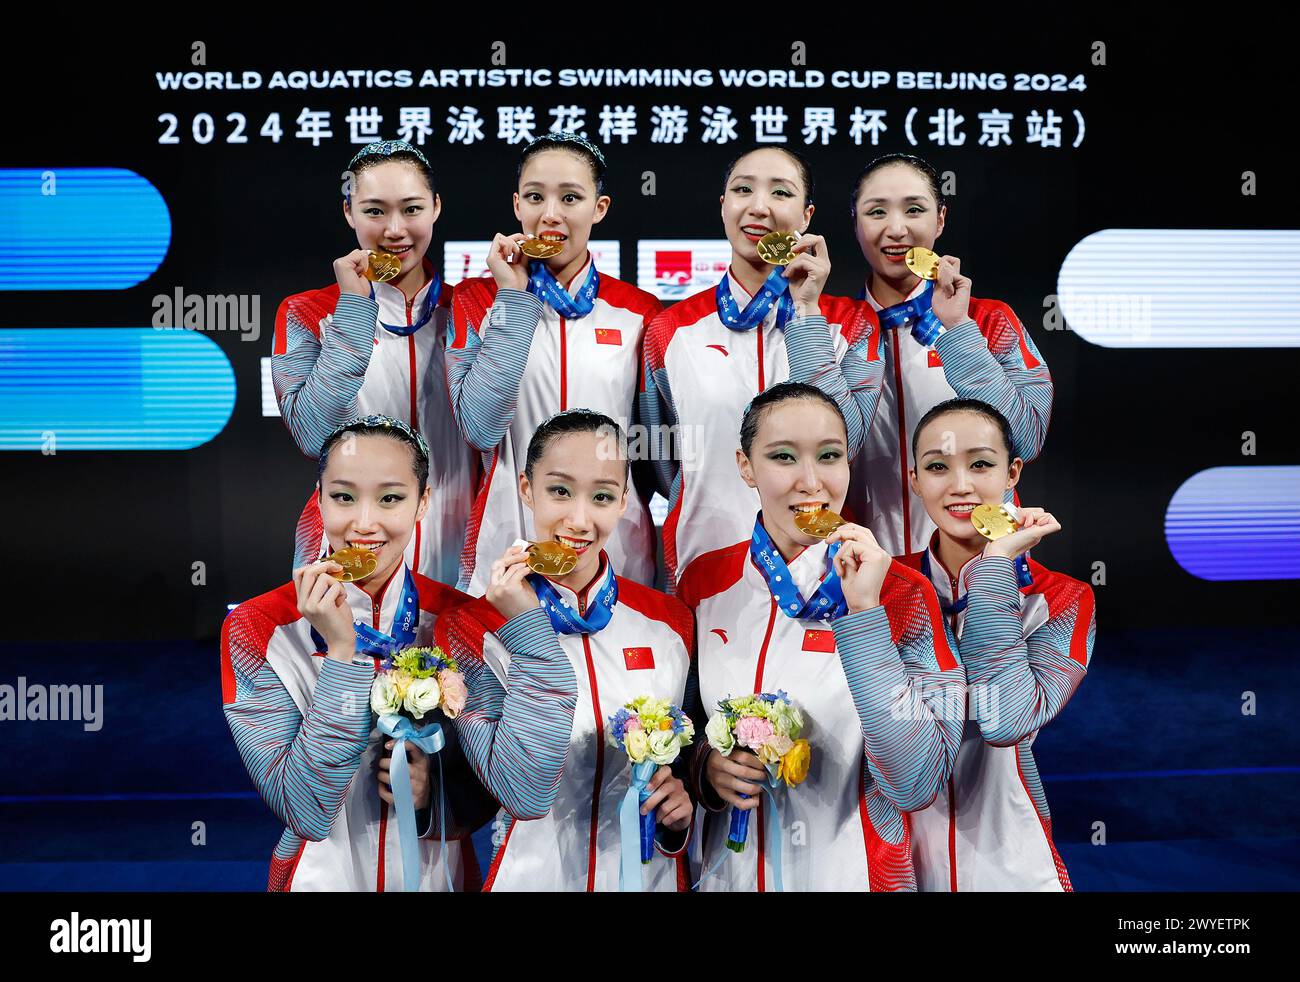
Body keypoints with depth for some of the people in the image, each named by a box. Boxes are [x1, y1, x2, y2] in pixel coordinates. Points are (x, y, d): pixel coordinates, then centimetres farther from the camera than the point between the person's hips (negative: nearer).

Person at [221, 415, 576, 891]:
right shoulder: (256, 628, -15)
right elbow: (307, 812, -21)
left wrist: (433, 794, -29)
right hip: (322, 875, -1)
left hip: (442, 874, 2)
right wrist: (342, 651, -28)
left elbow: (524, 788, -12)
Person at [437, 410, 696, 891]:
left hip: (653, 874, 2)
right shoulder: (469, 627, -13)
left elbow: (692, 757, 7)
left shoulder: (670, 620, -6)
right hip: (532, 872, -2)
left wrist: (681, 808, -13)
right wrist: (530, 628, -25)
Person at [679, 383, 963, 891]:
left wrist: (863, 610, -27)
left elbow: (915, 786, -22)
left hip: (848, 872, -2)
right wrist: (707, 765, -13)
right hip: (727, 870, 3)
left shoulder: (901, 592, -14)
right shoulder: (703, 581, -6)